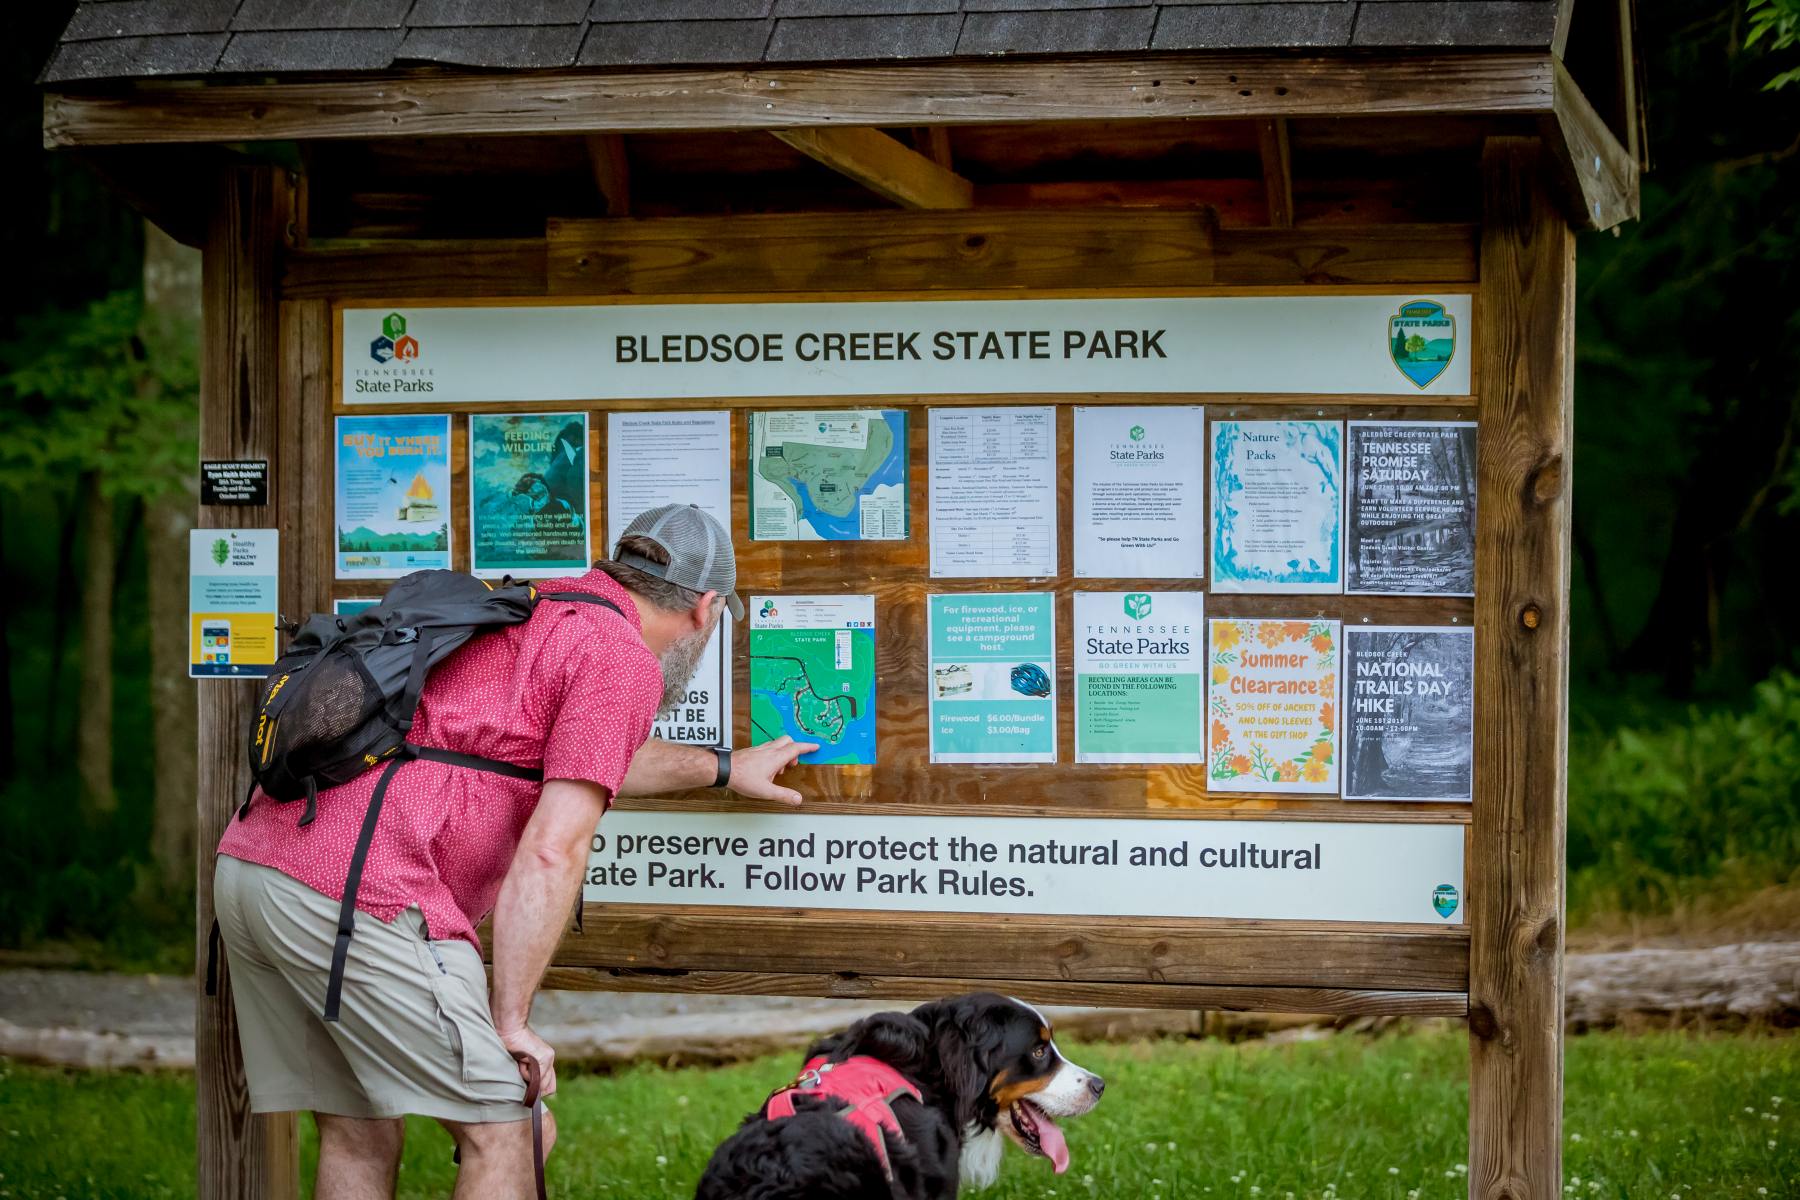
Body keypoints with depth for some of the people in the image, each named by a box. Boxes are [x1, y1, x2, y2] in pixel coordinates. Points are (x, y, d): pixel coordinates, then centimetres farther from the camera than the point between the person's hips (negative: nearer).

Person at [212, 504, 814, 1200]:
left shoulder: (524, 612, 27)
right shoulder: (624, 661, 0)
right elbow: (551, 852, -9)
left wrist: (722, 767, 59)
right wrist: (510, 1020, -6)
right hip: (360, 890, -9)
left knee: (357, 1139, 16)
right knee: (501, 1134, -1)